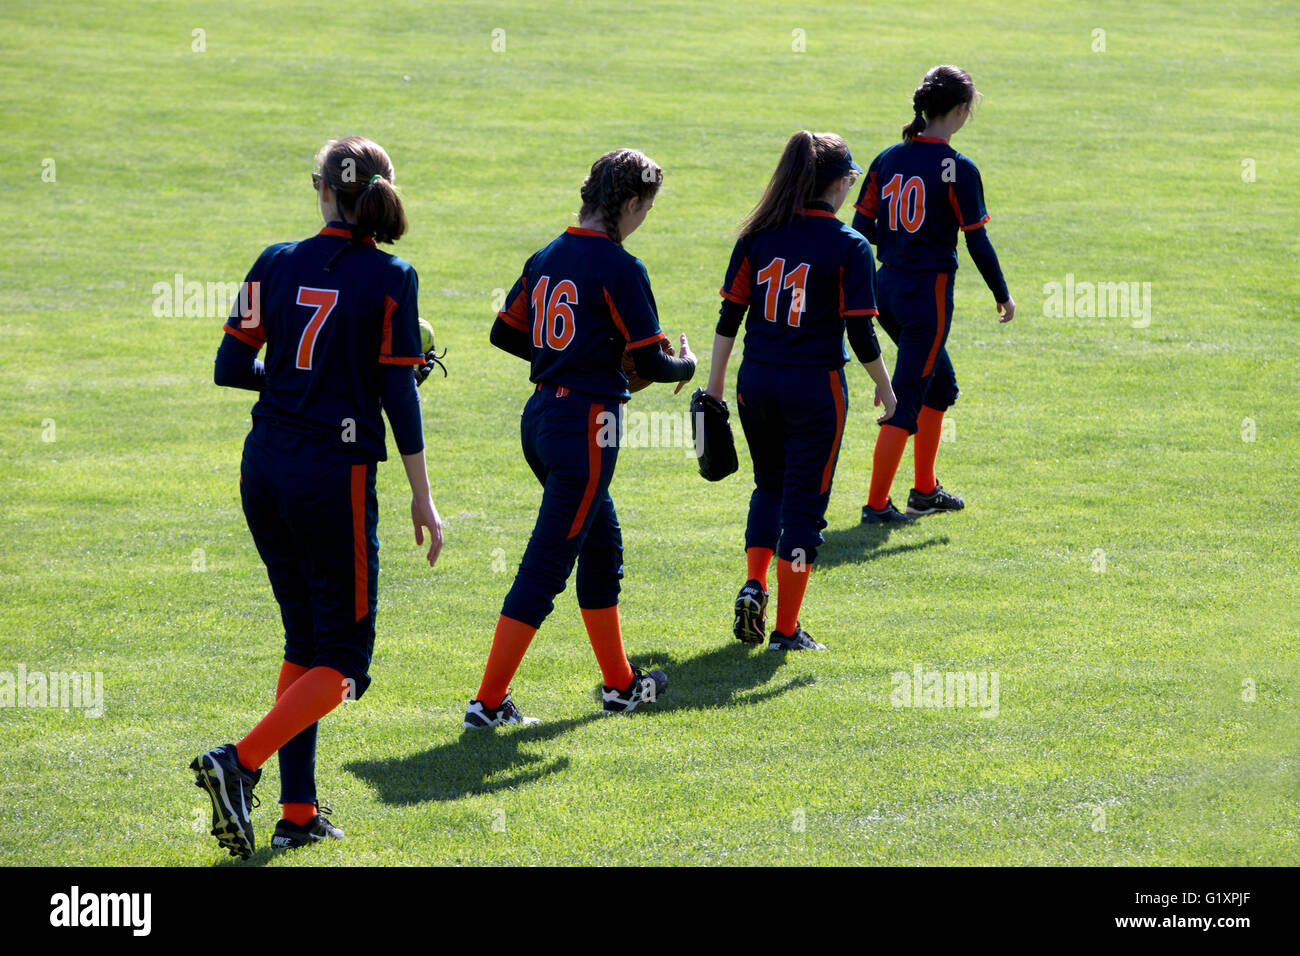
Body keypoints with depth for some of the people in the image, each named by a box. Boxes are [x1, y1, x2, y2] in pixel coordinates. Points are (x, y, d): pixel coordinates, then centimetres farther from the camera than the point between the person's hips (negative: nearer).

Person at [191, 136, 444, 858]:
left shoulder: (277, 263, 3)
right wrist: (423, 499, -3)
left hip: (264, 467, 5)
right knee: (342, 660, 3)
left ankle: (299, 812, 13)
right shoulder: (391, 278, -8)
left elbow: (231, 367, 3)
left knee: (306, 640, 17)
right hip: (334, 474, -5)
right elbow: (399, 395, -9)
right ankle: (240, 763, -19)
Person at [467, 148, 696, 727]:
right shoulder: (620, 268, -14)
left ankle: (620, 684, 32)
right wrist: (687, 365, 8)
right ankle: (488, 702, -6)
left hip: (541, 414, 9)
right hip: (586, 424, -9)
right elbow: (652, 363, -14)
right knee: (545, 566, -5)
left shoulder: (546, 258, 8)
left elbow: (504, 333, 16)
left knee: (602, 549, 22)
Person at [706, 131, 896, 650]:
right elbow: (861, 335, -9)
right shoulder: (849, 246, -9)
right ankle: (786, 628, 6)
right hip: (816, 386, -4)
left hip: (756, 383, 4)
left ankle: (754, 585, 5)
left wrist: (715, 382, 12)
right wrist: (885, 389, 5)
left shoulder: (757, 235, 2)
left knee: (769, 485, 24)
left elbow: (729, 317, 3)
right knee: (804, 501, 5)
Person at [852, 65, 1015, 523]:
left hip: (888, 287, 7)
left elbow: (862, 227, 6)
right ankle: (877, 504, -2)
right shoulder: (958, 168, -14)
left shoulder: (888, 158, 3)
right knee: (906, 399, -2)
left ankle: (926, 490, 29)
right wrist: (1003, 295, 2)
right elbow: (978, 243, -11)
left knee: (940, 383, 23)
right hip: (929, 292, -7)